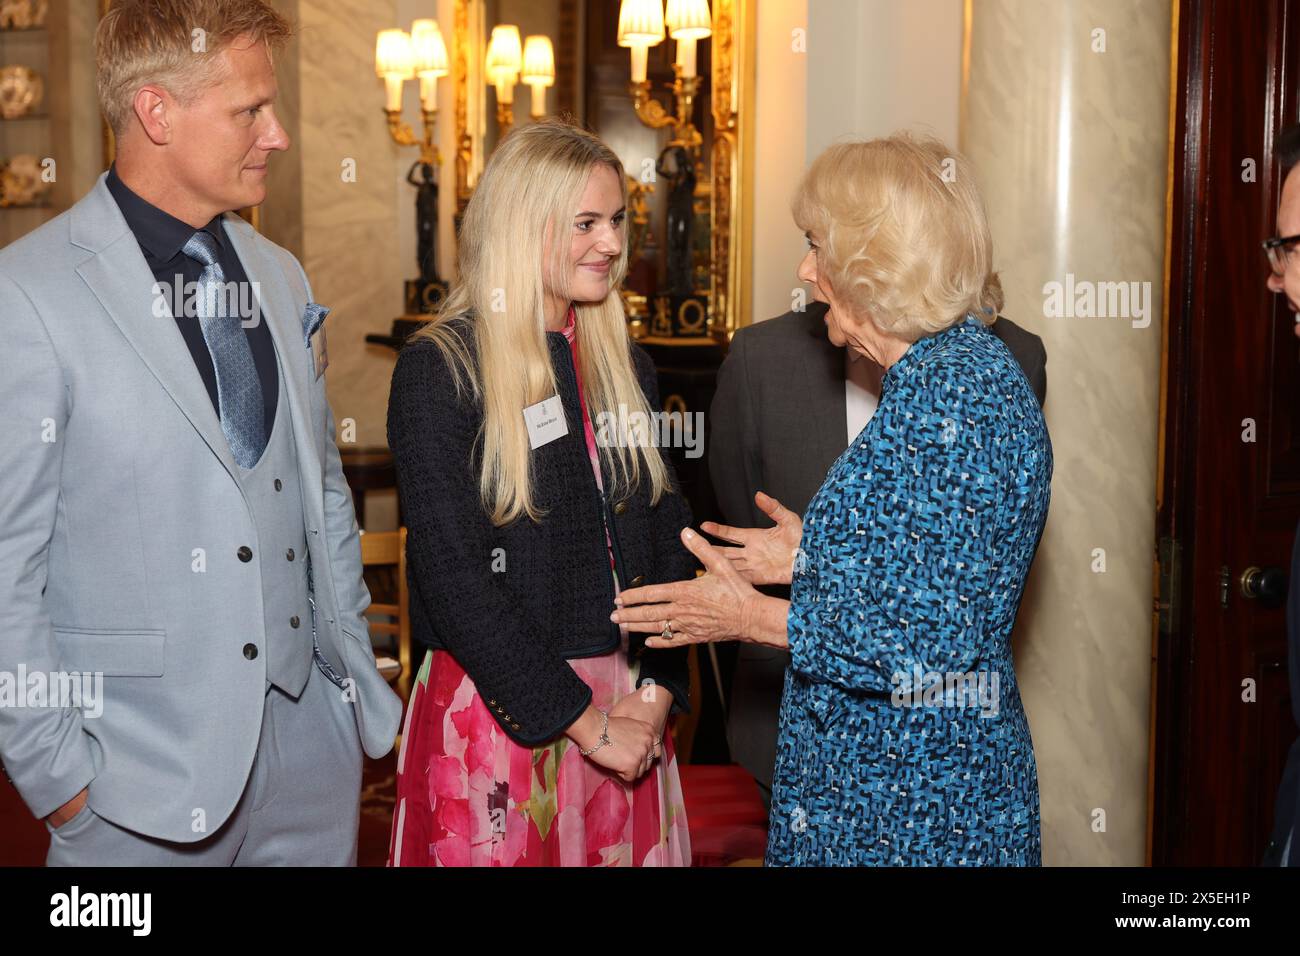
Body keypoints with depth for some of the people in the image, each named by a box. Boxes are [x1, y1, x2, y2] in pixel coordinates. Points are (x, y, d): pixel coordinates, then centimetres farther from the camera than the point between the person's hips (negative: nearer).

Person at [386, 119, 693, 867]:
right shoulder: (440, 369, -10)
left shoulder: (623, 364, 8)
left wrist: (656, 689, -6)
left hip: (627, 703, 5)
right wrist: (580, 719, -14)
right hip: (499, 711, -5)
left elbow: (667, 534, 8)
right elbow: (453, 573, -14)